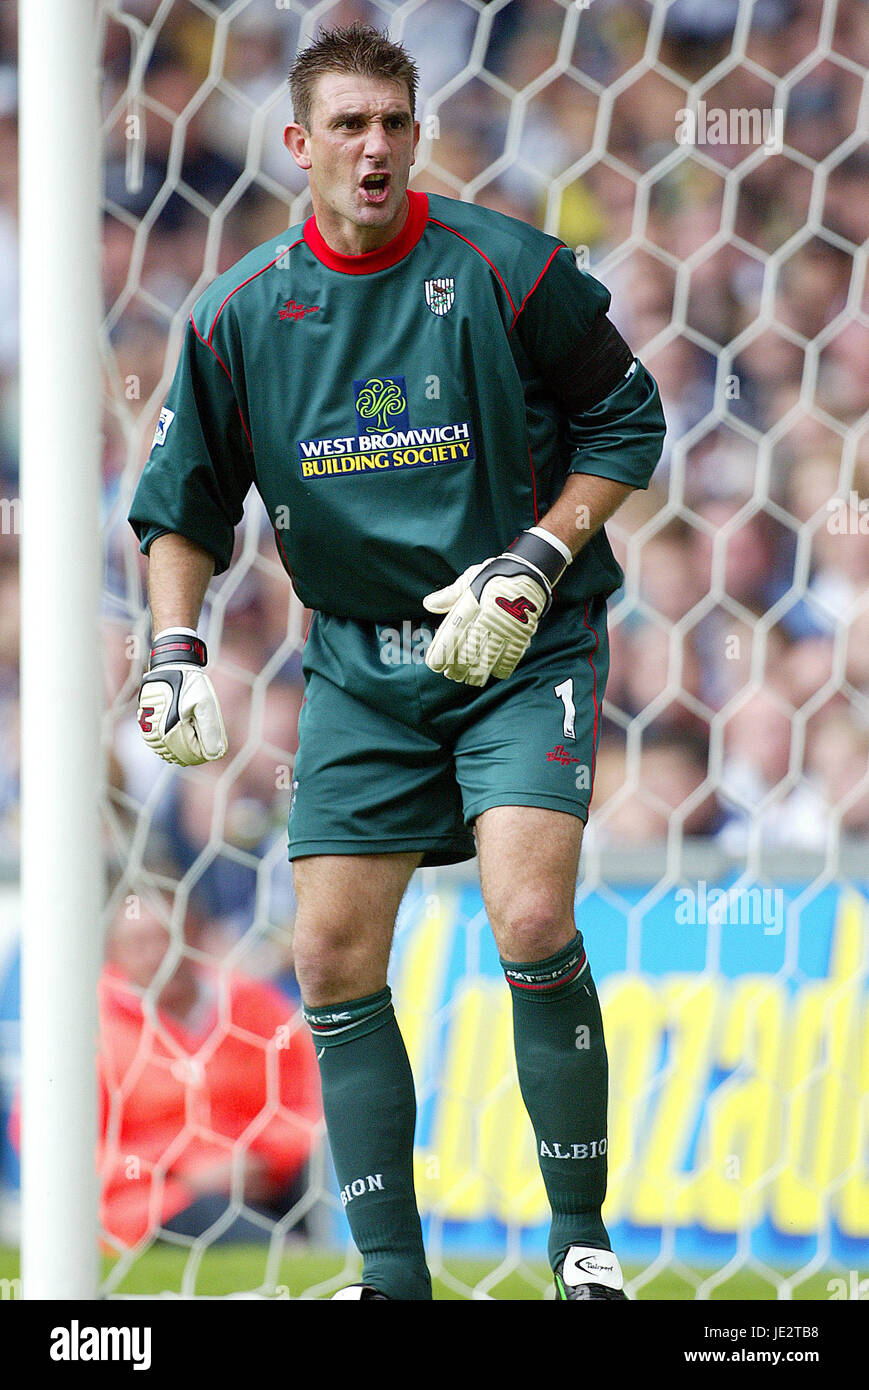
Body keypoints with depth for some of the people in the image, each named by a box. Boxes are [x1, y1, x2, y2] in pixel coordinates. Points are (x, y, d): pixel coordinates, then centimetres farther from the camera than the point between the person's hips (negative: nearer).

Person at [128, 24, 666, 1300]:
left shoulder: (506, 271, -11)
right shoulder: (242, 314, -2)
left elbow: (627, 421, -2)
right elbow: (184, 501, 8)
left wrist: (534, 564, -13)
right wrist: (175, 653, -5)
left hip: (525, 651, -4)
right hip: (360, 659, 4)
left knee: (533, 923, -21)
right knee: (335, 961, -1)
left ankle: (582, 1238, -5)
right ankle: (393, 1275, 8)